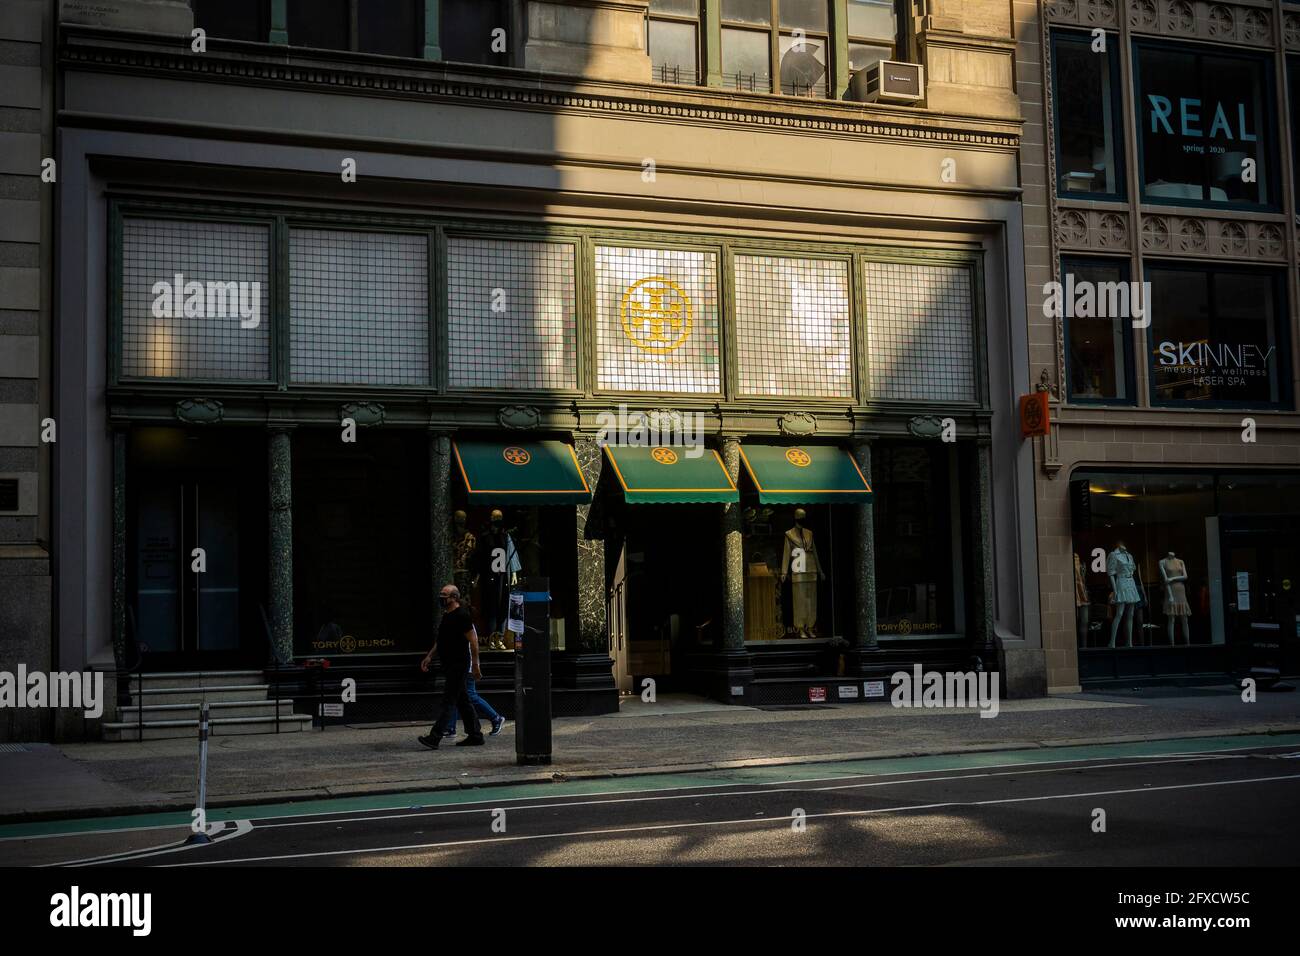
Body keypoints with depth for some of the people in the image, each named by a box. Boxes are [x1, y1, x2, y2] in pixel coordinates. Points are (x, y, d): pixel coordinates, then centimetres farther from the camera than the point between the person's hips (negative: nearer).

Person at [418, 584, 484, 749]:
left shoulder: (461, 615, -14)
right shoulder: (446, 615, 15)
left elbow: (473, 641, -15)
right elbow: (440, 640, 25)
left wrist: (475, 665, -16)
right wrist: (429, 656, 17)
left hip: (459, 666, -10)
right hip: (450, 666, 10)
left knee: (448, 701, -11)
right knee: (463, 701, 13)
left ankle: (435, 737, -15)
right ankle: (475, 736, 19)